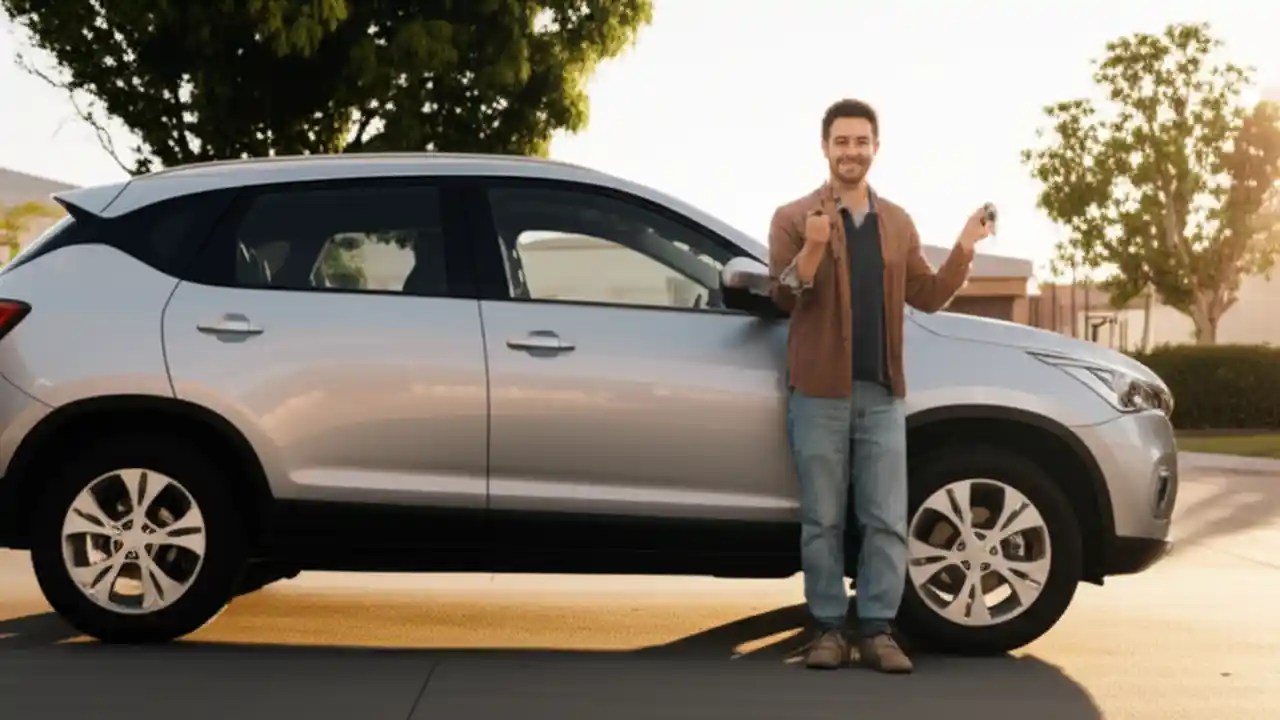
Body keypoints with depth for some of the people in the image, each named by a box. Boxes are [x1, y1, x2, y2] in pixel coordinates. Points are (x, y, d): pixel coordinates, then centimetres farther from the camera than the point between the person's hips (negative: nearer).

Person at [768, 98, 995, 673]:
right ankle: (829, 629, 9)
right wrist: (813, 247, -22)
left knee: (887, 521, 1)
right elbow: (782, 298, -7)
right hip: (819, 392, -3)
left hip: (882, 393, 4)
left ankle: (877, 631, 8)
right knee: (823, 520, 1)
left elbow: (927, 297, 17)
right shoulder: (794, 217, 3)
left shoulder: (897, 222, 16)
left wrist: (964, 248, 4)